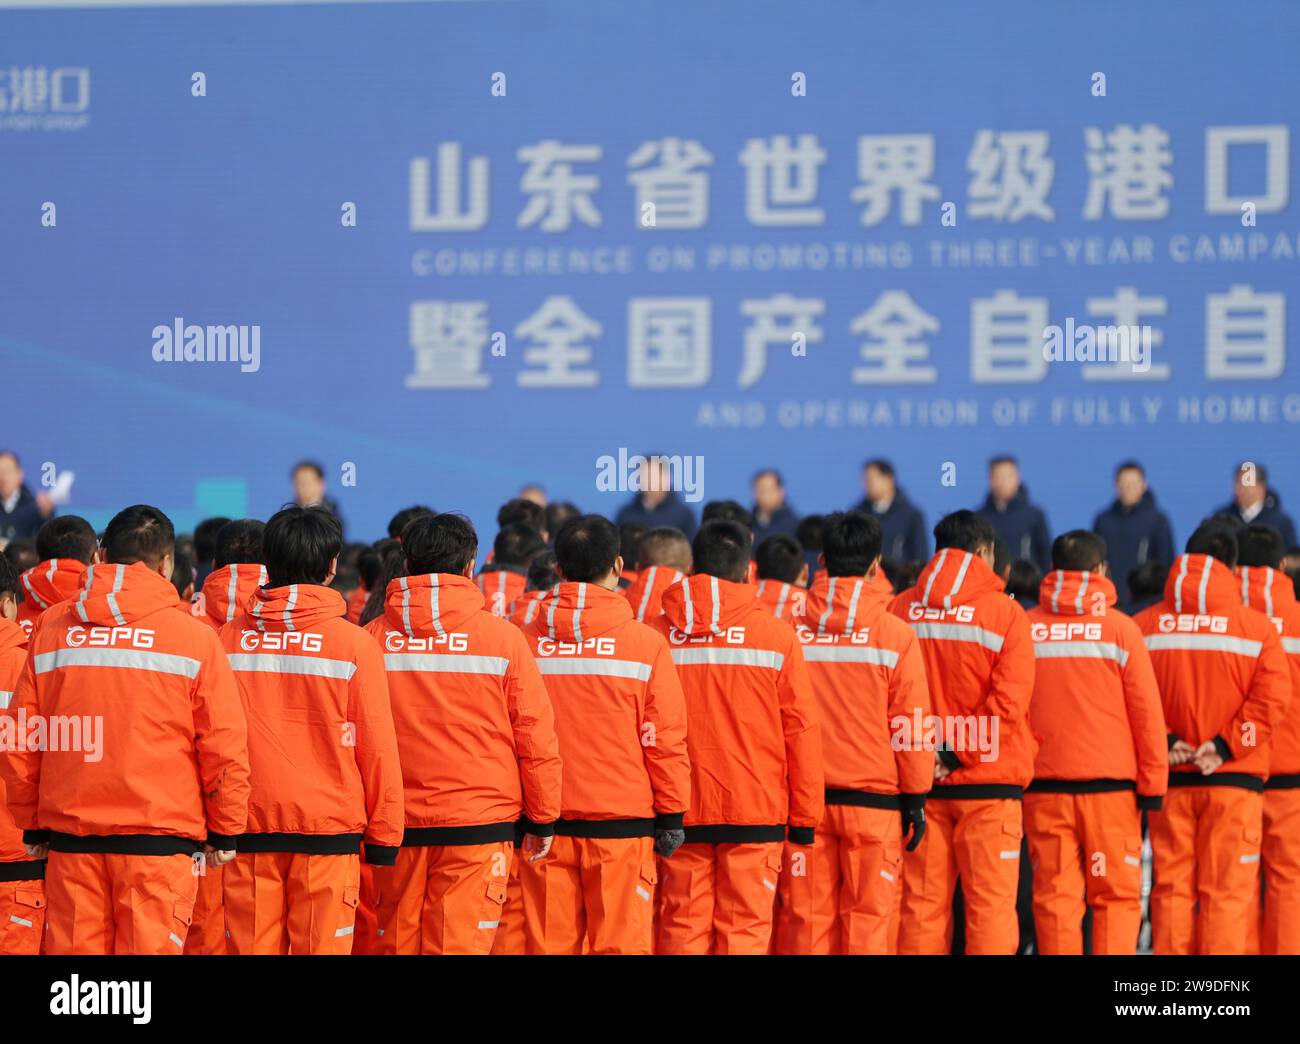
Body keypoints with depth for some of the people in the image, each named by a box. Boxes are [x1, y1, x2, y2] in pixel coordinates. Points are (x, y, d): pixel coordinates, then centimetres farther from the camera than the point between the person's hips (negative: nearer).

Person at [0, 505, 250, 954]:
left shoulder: (51, 630, 5)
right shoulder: (193, 636, -3)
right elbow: (224, 745, -2)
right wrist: (224, 832, 9)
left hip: (69, 835, 3)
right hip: (159, 835, -3)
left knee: (73, 948, 7)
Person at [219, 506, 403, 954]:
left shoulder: (229, 639, 1)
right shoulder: (354, 643, -5)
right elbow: (377, 748, -3)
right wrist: (383, 838, 6)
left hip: (248, 832, 2)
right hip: (328, 831, -2)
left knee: (251, 948, 6)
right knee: (321, 947, 1)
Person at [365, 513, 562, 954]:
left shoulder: (373, 638, 1)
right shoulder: (502, 638, -4)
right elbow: (535, 736, -1)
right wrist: (543, 818, 10)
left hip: (396, 829, 2)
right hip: (478, 822, -2)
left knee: (395, 943, 10)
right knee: (460, 945, -3)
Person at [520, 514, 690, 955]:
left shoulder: (526, 642, -1)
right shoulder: (646, 644, -6)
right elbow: (664, 740, -4)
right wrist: (671, 815, 5)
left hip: (544, 829, 2)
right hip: (622, 826, -2)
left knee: (549, 943, 6)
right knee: (620, 941, 1)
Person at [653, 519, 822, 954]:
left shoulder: (659, 635, -1)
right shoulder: (776, 634, -4)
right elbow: (801, 729, -2)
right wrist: (804, 816, 5)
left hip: (679, 812, 1)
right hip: (756, 812, -1)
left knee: (683, 928, 7)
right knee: (745, 930, 3)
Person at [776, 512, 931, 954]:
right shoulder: (895, 635, -5)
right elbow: (910, 724, -3)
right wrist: (916, 798, 6)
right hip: (874, 798, -2)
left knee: (806, 917, 5)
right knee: (867, 918, 1)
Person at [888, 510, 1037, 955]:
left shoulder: (899, 610, 3)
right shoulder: (1005, 614, -6)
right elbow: (1008, 701, -13)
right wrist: (956, 756, -11)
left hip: (919, 782, 3)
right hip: (988, 784, -3)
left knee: (922, 901, 7)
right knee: (990, 902, 1)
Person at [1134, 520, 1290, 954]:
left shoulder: (1145, 625, 1)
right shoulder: (1257, 626, -3)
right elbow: (1271, 697, -11)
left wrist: (1161, 742, -7)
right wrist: (1226, 746, -10)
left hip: (1169, 775, 2)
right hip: (1235, 777, -2)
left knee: (1171, 887, 7)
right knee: (1227, 890, 0)